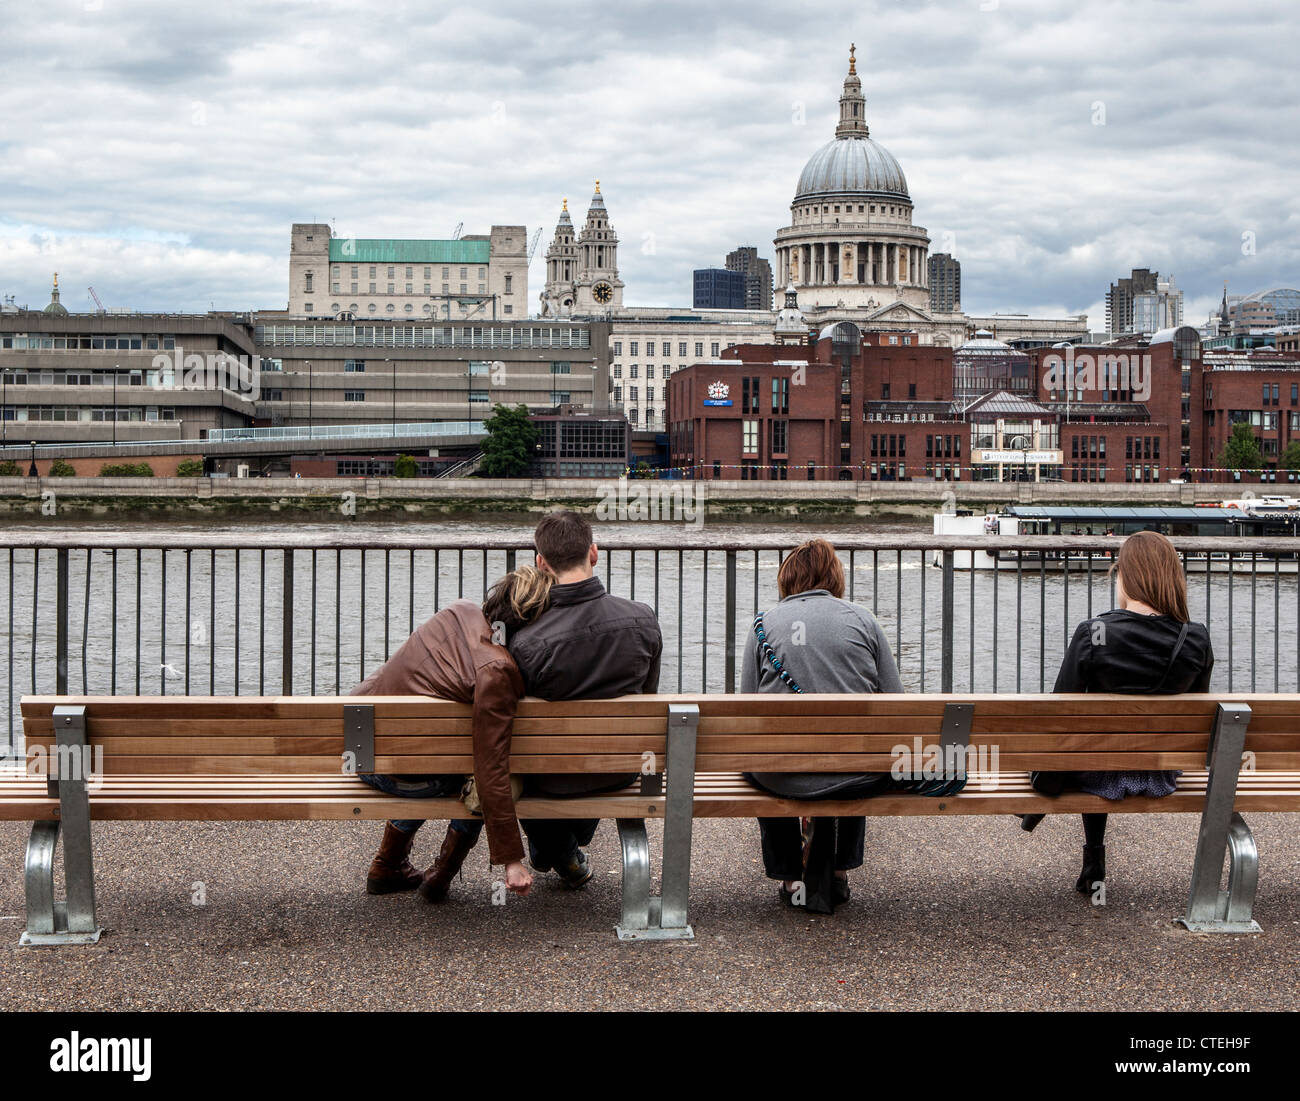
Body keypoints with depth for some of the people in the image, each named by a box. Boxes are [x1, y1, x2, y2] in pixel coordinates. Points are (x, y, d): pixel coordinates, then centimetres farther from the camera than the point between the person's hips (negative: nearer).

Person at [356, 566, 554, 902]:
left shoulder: (461, 612, -5)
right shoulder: (495, 672, -27)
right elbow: (493, 774, -25)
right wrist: (511, 859, -19)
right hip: (395, 774, -7)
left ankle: (387, 867, 44)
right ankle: (441, 877, 22)